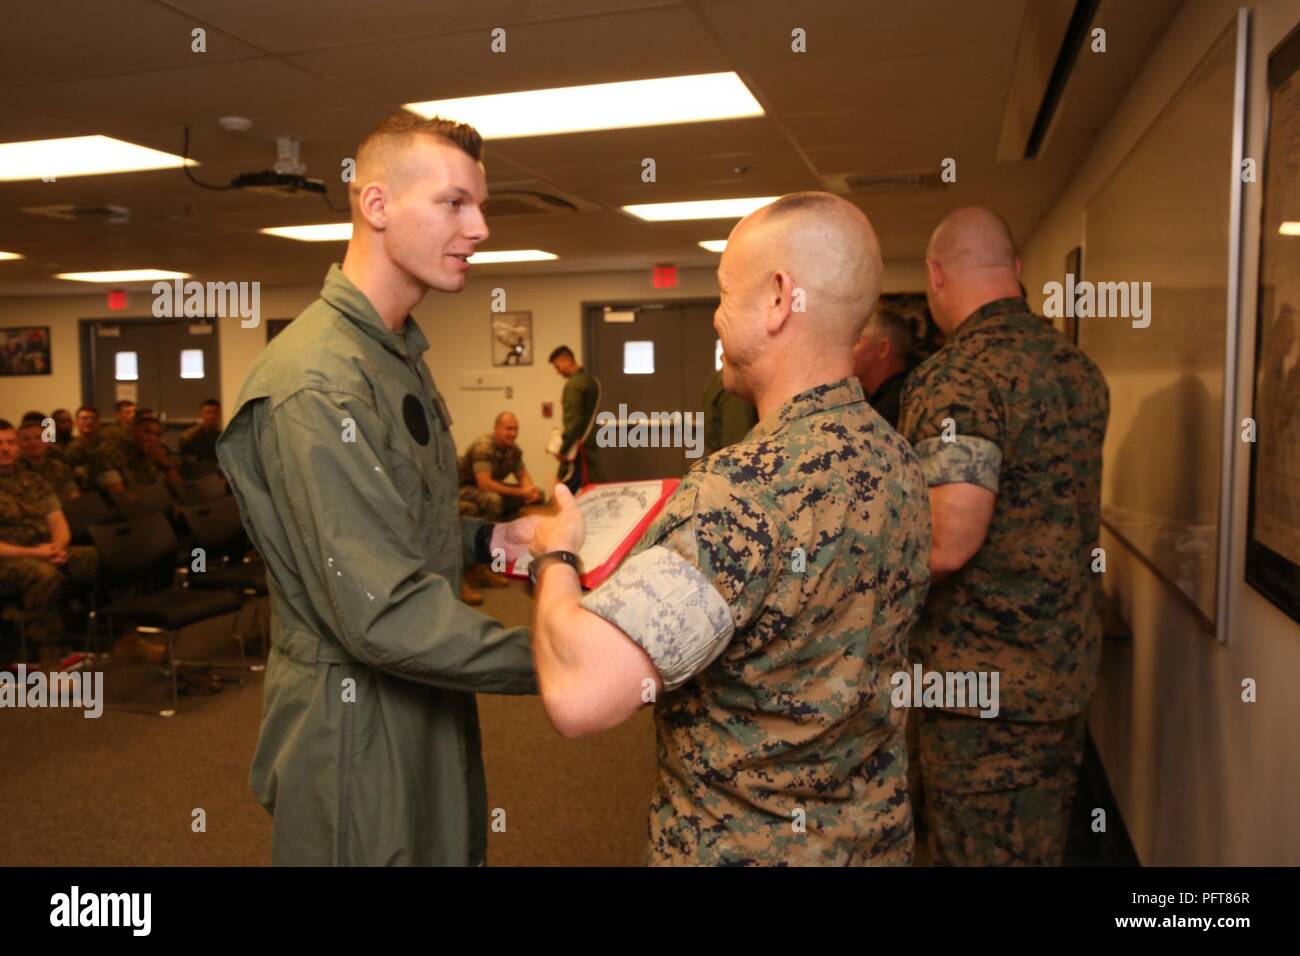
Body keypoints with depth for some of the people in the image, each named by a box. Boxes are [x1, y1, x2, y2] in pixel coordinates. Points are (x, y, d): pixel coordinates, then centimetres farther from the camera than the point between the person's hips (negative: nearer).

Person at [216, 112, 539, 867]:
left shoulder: (399, 357, 10)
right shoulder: (317, 381, -24)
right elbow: (383, 612, -28)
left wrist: (489, 537, 0)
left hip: (426, 712, 9)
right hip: (359, 729, -9)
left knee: (449, 848, 23)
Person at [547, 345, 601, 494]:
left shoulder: (574, 384, -16)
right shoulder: (591, 379, 12)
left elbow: (574, 420, -19)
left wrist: (563, 448, -12)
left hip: (578, 446, -9)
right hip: (590, 444, 9)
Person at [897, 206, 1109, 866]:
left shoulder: (958, 377, -21)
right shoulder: (1078, 367, 8)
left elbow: (945, 546, -29)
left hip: (986, 680, -8)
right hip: (1069, 662, 9)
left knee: (980, 848, 6)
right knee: (1043, 844, 22)